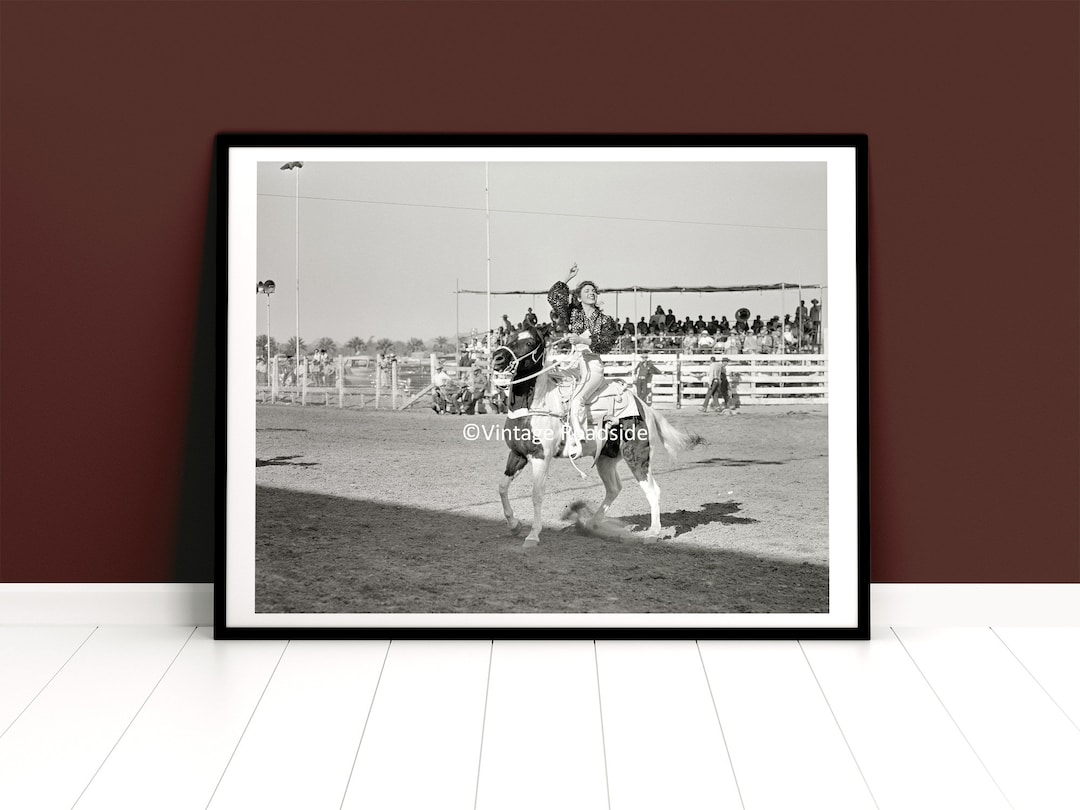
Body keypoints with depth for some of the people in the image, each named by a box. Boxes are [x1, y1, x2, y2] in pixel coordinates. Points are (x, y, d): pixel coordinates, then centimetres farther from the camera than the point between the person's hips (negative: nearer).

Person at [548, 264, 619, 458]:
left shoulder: (605, 320, 9)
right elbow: (553, 298, 3)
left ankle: (575, 442, -28)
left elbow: (606, 343, -6)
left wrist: (582, 340, -18)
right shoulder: (573, 314, 14)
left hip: (593, 365, -4)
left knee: (577, 399, -27)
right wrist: (567, 279, 0)